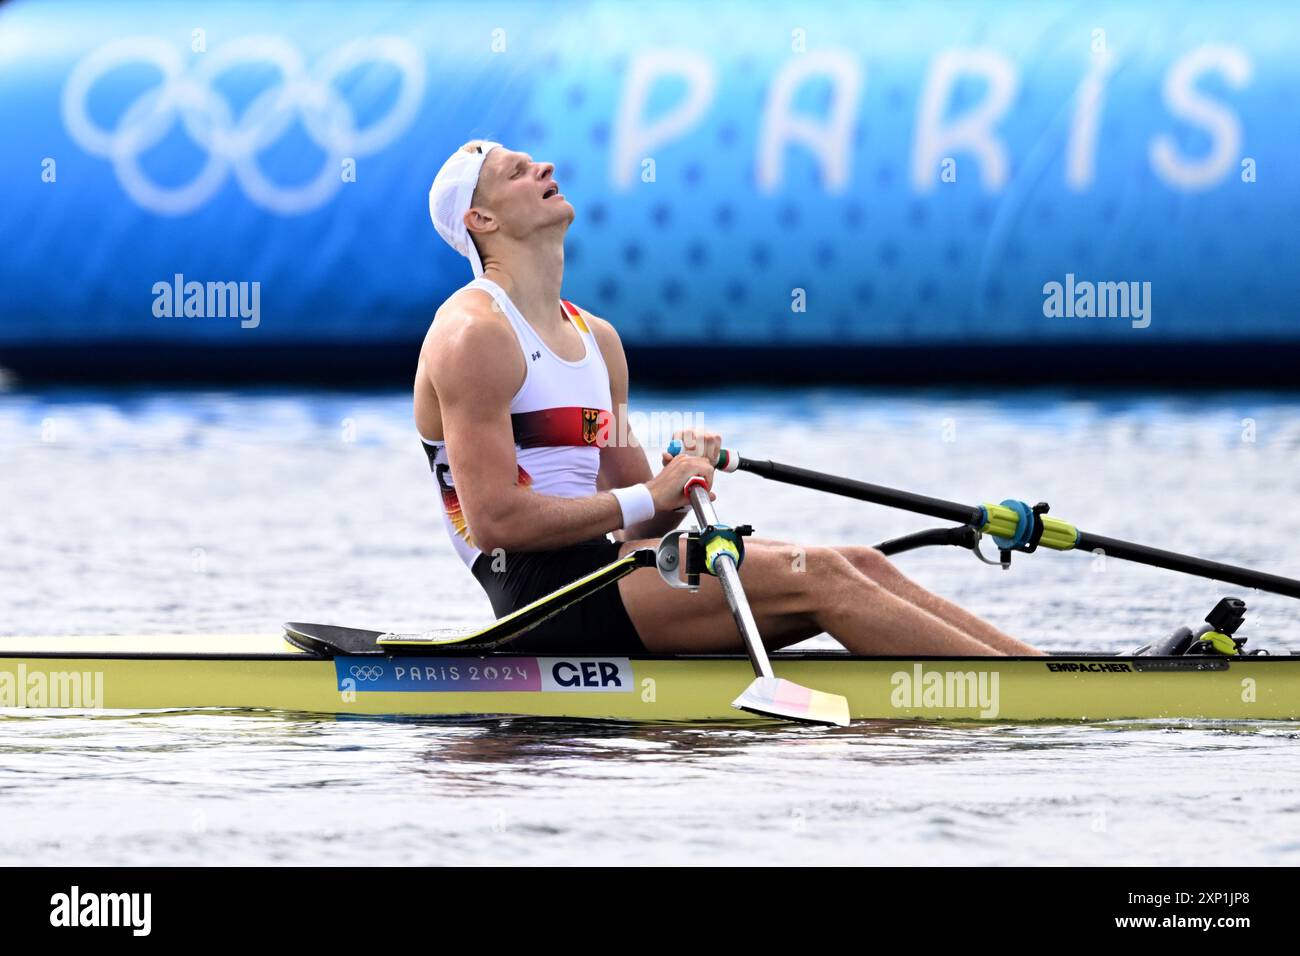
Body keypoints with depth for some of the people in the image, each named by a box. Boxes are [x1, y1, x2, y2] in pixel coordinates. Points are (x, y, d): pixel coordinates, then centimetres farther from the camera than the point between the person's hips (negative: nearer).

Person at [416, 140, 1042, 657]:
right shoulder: (474, 335, -8)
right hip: (543, 589, -9)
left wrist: (682, 478, -3)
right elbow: (495, 519, -18)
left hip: (600, 566, 9)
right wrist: (649, 497, -15)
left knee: (863, 568, -5)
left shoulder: (595, 337, 20)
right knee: (814, 579, -19)